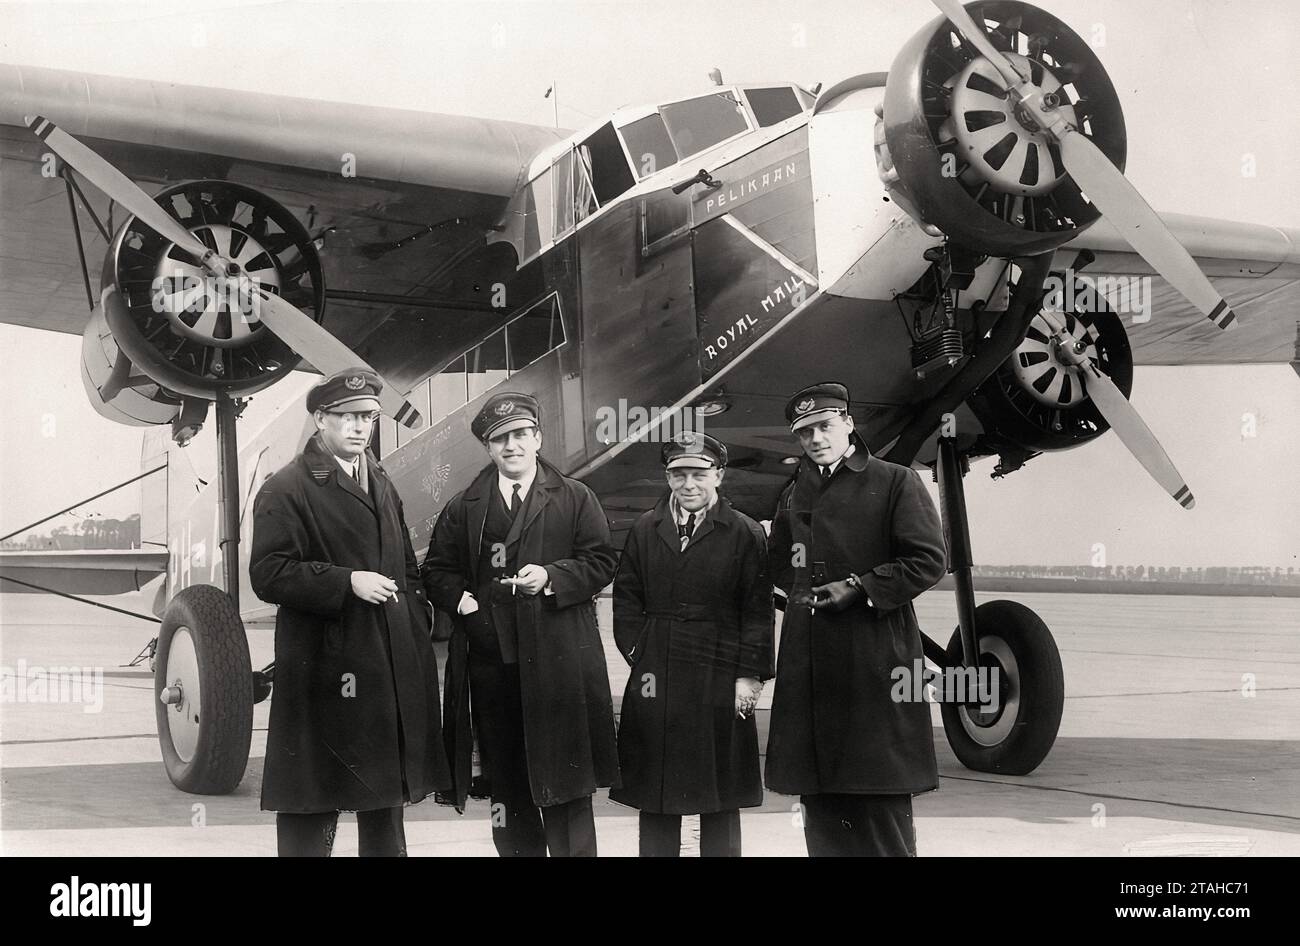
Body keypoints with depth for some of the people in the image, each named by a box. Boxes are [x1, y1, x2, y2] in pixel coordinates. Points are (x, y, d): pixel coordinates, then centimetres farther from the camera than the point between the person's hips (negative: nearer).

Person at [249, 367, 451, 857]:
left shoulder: (382, 485, 18)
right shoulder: (286, 489, -7)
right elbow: (268, 573, -14)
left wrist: (416, 623, 10)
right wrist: (347, 583, -20)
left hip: (393, 668, 7)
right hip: (325, 668, -7)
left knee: (387, 797, 15)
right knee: (313, 802, -2)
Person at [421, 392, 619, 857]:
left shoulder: (575, 499, 8)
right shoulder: (464, 508, 13)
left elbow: (601, 560, 2)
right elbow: (436, 571, 14)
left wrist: (551, 576, -13)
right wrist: (460, 598, -5)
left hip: (558, 661, -2)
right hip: (490, 659, 2)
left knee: (564, 783, -1)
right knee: (506, 780, 9)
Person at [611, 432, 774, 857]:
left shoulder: (745, 533, -1)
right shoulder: (645, 530, 8)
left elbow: (758, 610, -3)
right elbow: (626, 599, 10)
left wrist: (750, 674, -8)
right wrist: (638, 654, -1)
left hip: (719, 678, -2)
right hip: (656, 679, 3)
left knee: (720, 795, 6)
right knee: (654, 795, 7)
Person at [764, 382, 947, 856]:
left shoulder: (895, 482, 0)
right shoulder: (794, 495, 18)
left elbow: (928, 560, -7)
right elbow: (779, 566, 28)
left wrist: (860, 587, -13)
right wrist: (801, 584, 9)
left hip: (873, 652, -5)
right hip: (809, 660, 6)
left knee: (880, 791, -3)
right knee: (818, 798, 8)